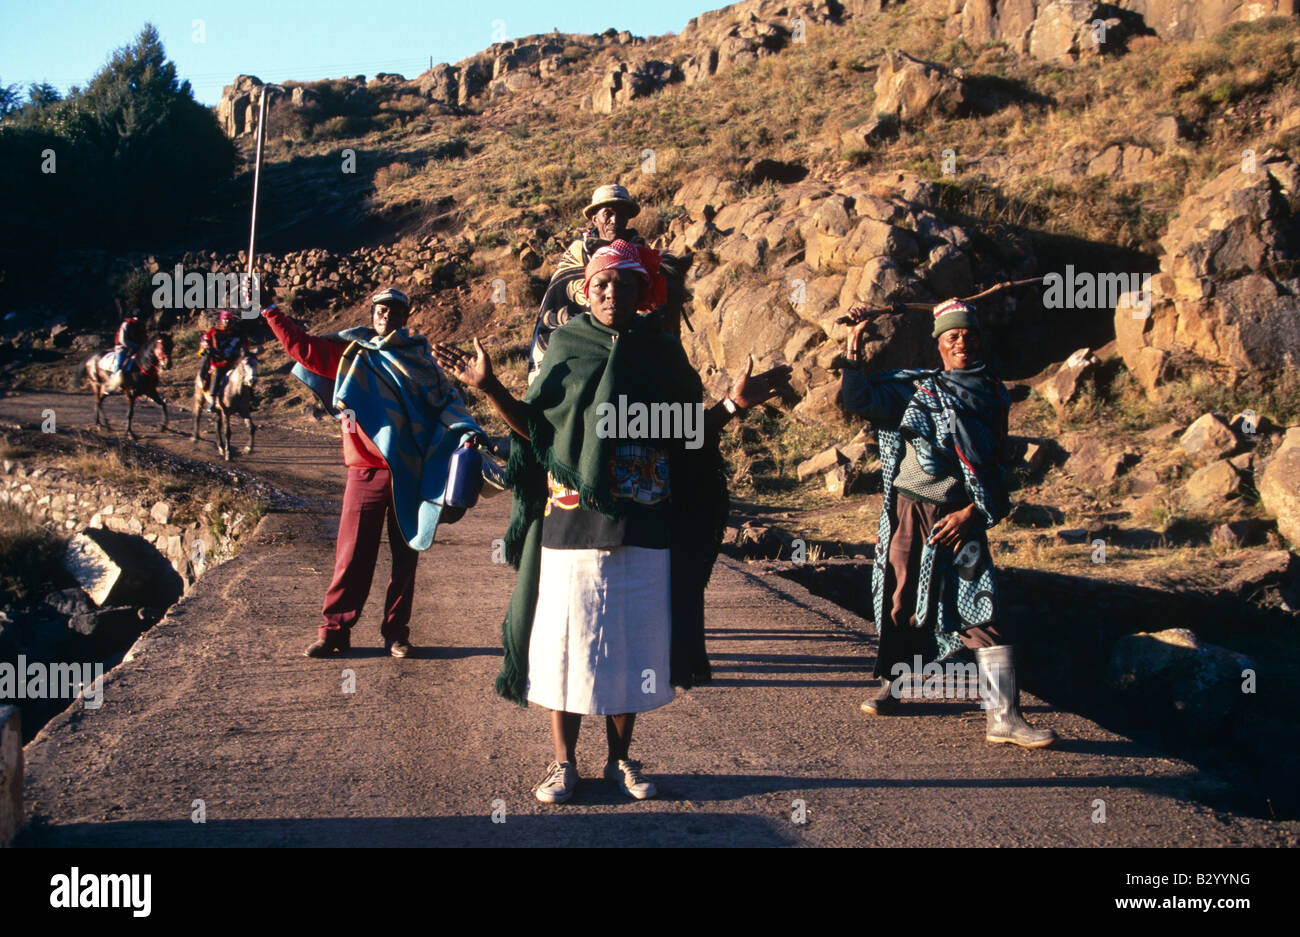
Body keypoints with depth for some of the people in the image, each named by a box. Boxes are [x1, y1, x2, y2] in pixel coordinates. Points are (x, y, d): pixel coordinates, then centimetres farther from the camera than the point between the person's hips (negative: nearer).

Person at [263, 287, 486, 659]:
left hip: (408, 474, 1)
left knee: (405, 555, 6)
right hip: (366, 471, -1)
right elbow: (302, 346, 9)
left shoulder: (419, 357, 10)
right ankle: (335, 629, 8)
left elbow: (446, 399, 6)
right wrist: (271, 312, 4)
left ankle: (396, 632, 16)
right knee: (353, 554, -2)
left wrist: (467, 429, -10)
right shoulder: (351, 353, 9)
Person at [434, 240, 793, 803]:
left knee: (631, 645, 7)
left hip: (643, 529, 1)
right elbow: (535, 427, 4)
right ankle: (564, 762, 15)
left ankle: (620, 758, 22)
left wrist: (733, 405, -8)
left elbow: (687, 434, 5)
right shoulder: (565, 349, 4)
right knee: (566, 639, 2)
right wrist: (490, 389, -7)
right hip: (572, 521, -1)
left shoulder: (662, 355, 6)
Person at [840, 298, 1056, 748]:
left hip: (961, 517, 0)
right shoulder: (915, 388, 5)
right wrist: (854, 347, -7)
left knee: (980, 611, -8)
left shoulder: (992, 395, 9)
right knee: (900, 601, 9)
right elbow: (858, 400, -2)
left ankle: (1004, 716, -11)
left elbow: (992, 464, 9)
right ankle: (890, 687, 31)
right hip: (911, 511, 0)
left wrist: (973, 512, -4)